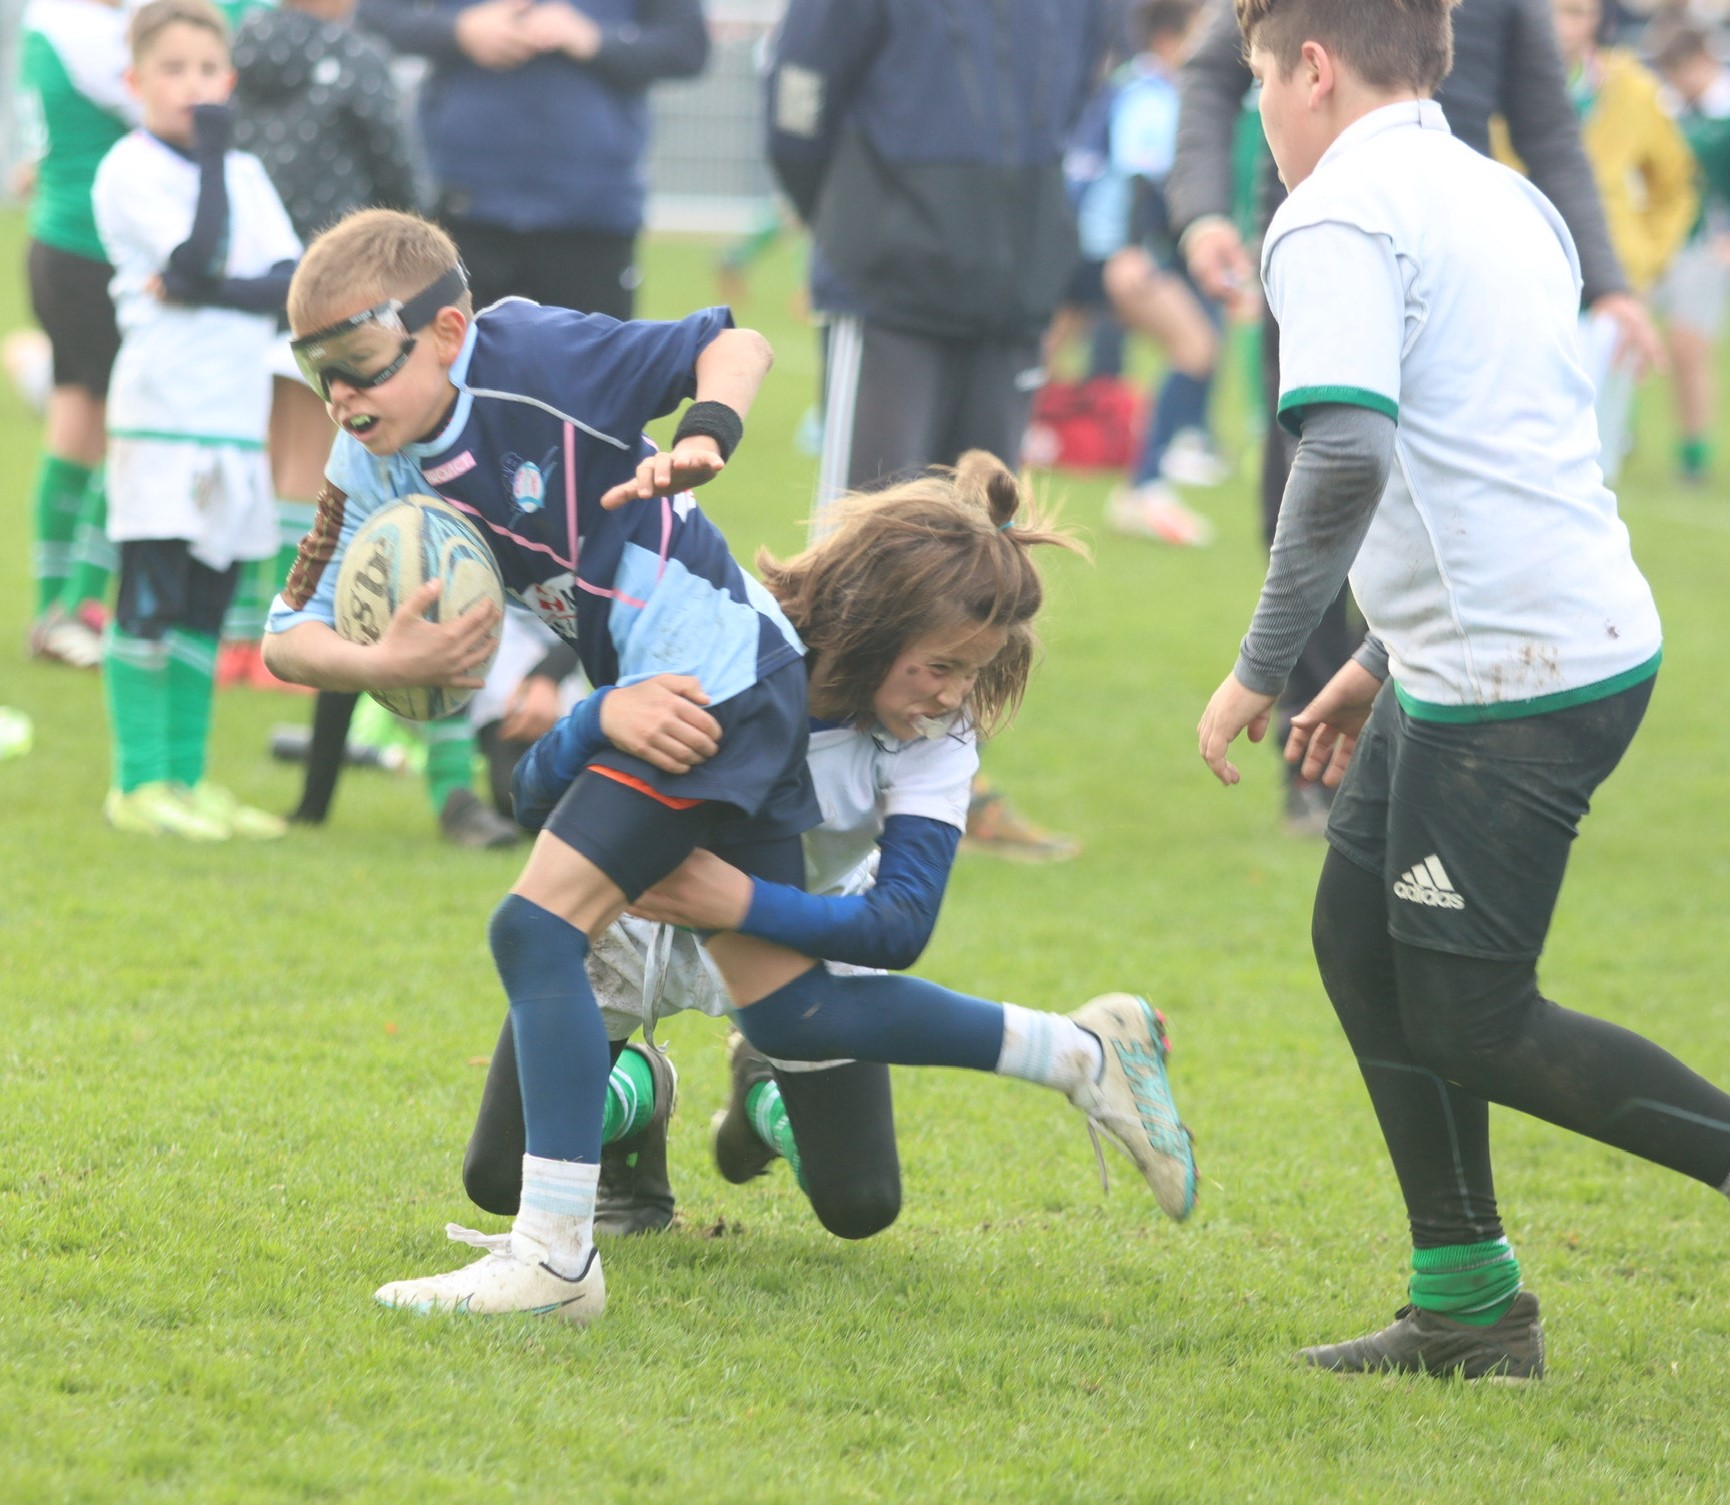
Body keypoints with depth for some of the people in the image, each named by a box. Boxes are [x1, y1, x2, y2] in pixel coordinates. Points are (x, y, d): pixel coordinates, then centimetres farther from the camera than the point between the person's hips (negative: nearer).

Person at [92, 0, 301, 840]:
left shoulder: (244, 173, 14)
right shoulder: (129, 169, -4)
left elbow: (297, 285, 1)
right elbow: (197, 259, -19)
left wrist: (209, 291, -15)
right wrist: (210, 156, -13)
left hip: (237, 421, 6)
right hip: (160, 416, -6)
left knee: (205, 609, 9)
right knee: (149, 605, -6)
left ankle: (187, 778, 15)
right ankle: (139, 785, -1)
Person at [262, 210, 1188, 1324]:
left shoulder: (532, 356, -17)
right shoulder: (373, 469, 2)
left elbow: (737, 345, -9)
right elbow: (290, 637, -1)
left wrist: (704, 438, -29)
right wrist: (384, 664, -21)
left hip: (716, 676, -9)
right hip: (652, 697, 9)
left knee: (539, 928, -18)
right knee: (787, 1015, 12)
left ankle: (556, 1254, -17)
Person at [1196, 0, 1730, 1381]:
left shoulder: (1341, 216, -11)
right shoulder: (1499, 195, 18)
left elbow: (1347, 454, -26)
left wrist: (1263, 667, -17)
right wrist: (1381, 665, 27)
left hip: (1515, 676, -10)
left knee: (1465, 1025, -3)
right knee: (1361, 942, 16)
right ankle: (1467, 1306, 20)